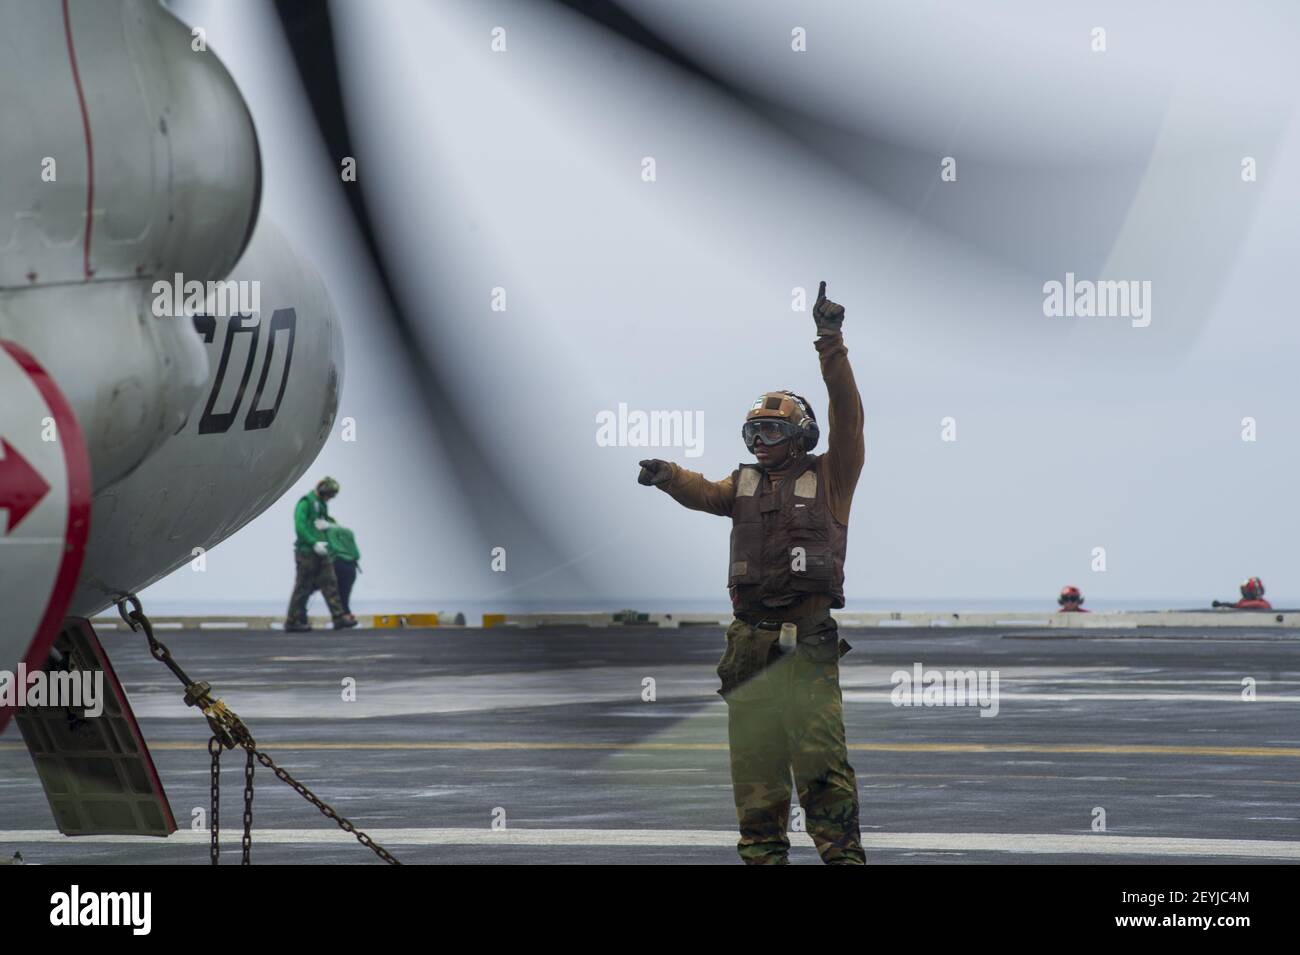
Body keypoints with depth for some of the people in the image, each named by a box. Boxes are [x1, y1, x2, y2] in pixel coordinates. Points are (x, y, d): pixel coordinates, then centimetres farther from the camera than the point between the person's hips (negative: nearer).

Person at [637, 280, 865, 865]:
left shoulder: (828, 478, 7)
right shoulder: (745, 484, 19)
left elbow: (848, 420, -6)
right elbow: (707, 495, 0)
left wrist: (832, 345, -17)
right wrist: (667, 477, -23)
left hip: (808, 635, -5)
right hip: (750, 634, 5)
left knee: (819, 750, -13)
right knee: (752, 752, 4)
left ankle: (842, 854, -12)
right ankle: (763, 855, 11)